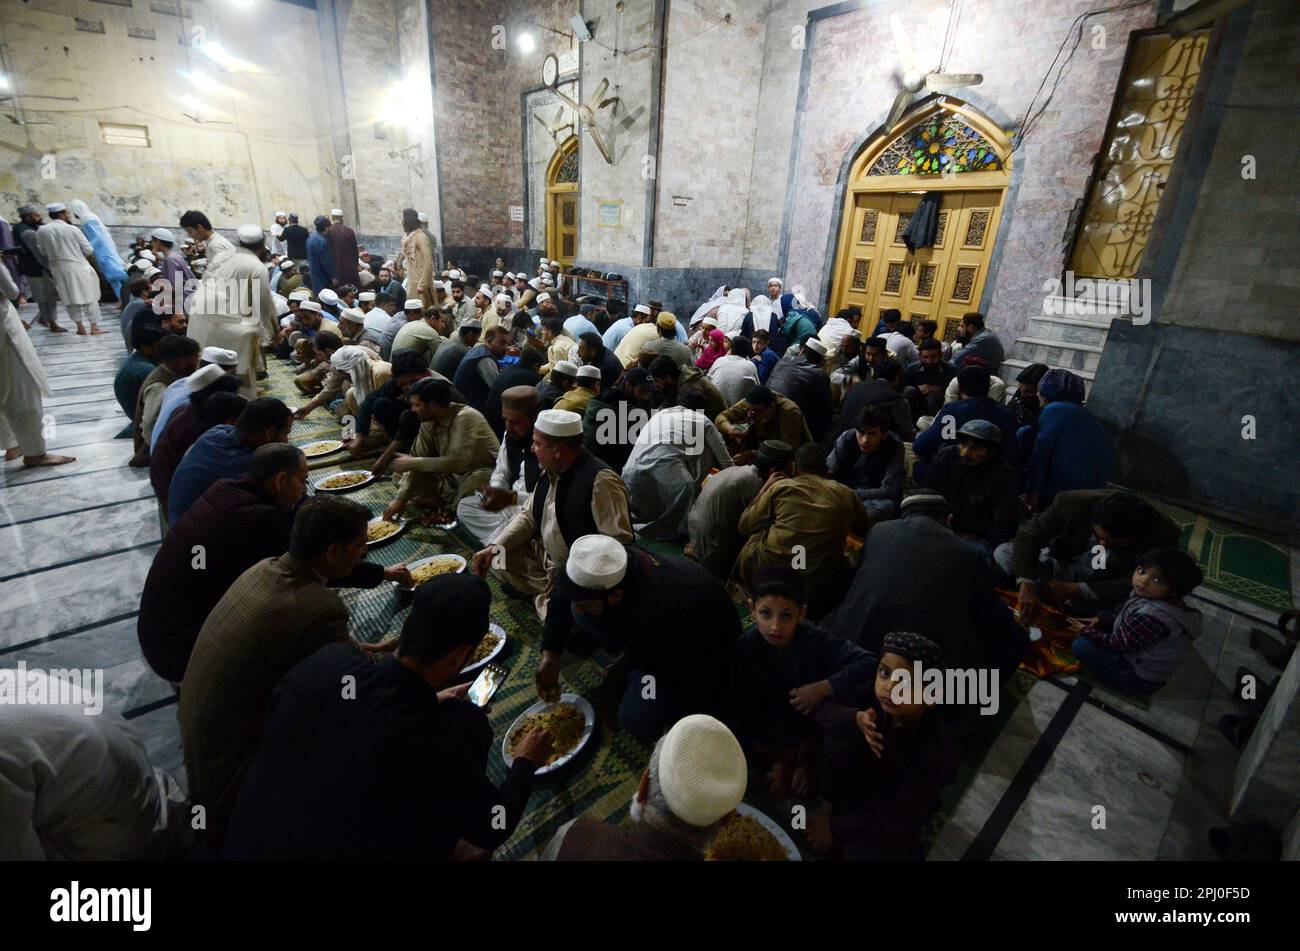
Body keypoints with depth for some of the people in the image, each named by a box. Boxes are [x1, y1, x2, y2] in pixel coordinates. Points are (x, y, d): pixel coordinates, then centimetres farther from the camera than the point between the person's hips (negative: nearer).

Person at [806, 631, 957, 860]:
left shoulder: (933, 751, -33)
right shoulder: (874, 693, -25)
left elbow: (898, 820, -24)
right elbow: (823, 708, -16)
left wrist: (836, 827, -17)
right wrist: (855, 720, -38)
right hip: (861, 781, 3)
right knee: (839, 740, -24)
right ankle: (836, 805, -1)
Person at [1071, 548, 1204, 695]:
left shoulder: (1153, 616, -36)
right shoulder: (1149, 595, -11)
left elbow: (1116, 644, -24)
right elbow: (1120, 612, 10)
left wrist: (1086, 631, -10)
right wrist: (1098, 621, -1)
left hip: (1141, 678, -9)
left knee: (1081, 645, -20)